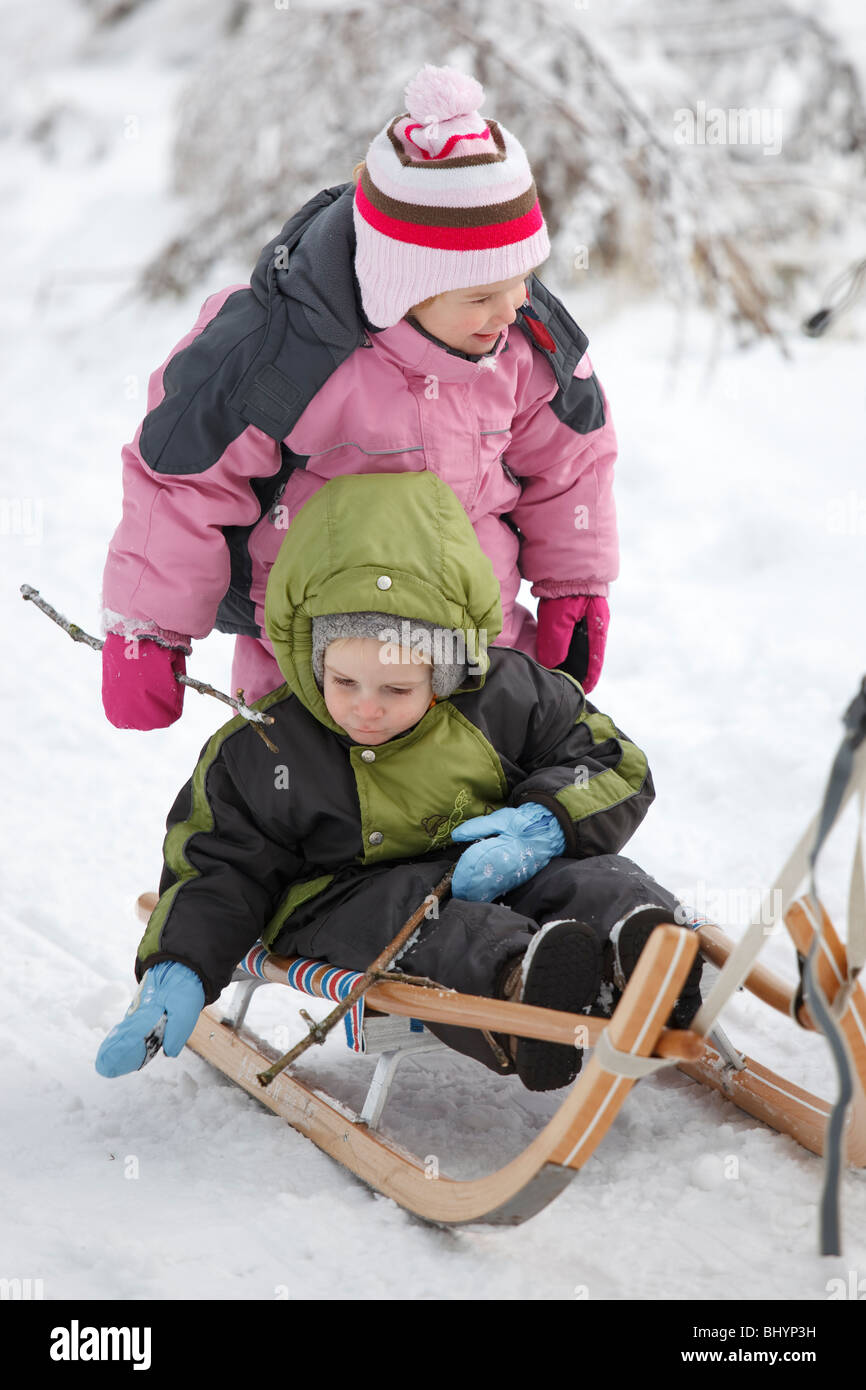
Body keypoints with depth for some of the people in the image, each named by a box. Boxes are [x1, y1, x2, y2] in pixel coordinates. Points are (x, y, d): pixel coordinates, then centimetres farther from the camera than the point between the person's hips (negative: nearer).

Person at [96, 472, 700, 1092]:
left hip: (491, 876, 2)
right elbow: (221, 870, 7)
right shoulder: (257, 755, -1)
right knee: (413, 912, -36)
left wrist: (544, 826, -17)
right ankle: (517, 983, -67)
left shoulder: (505, 698, -2)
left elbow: (613, 766, 4)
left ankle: (642, 942, -61)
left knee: (593, 876, -27)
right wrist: (178, 971, -9)